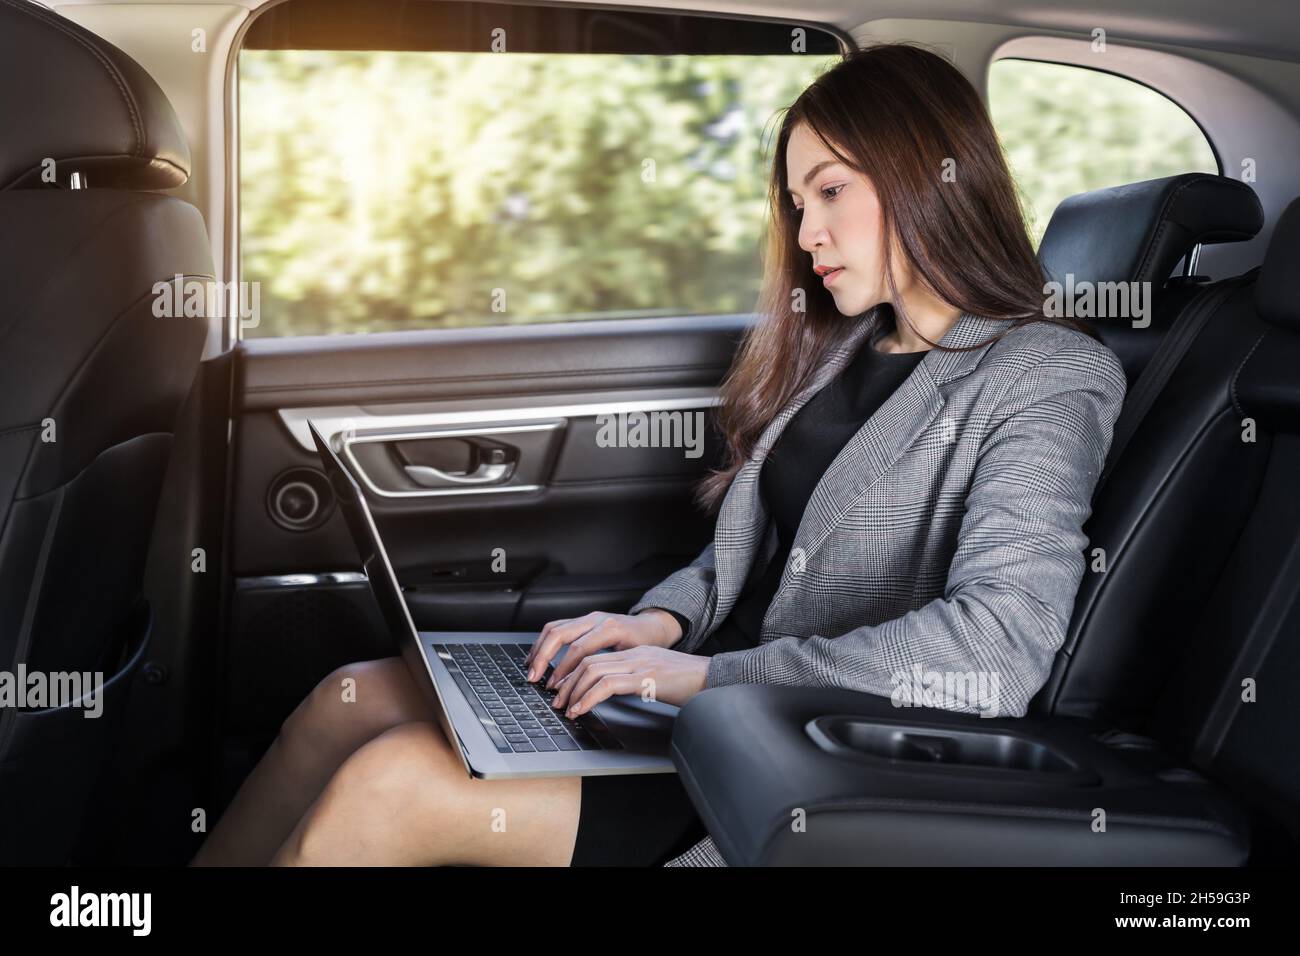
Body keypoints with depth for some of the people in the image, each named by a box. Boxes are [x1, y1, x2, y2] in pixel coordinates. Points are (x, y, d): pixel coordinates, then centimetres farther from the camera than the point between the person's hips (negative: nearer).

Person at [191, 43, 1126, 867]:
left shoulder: (1048, 377, -10)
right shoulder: (847, 349, 15)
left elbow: (998, 643, -24)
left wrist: (712, 674, -24)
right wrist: (665, 620, 0)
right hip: (716, 699, 8)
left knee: (388, 786, -20)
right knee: (352, 701, -4)